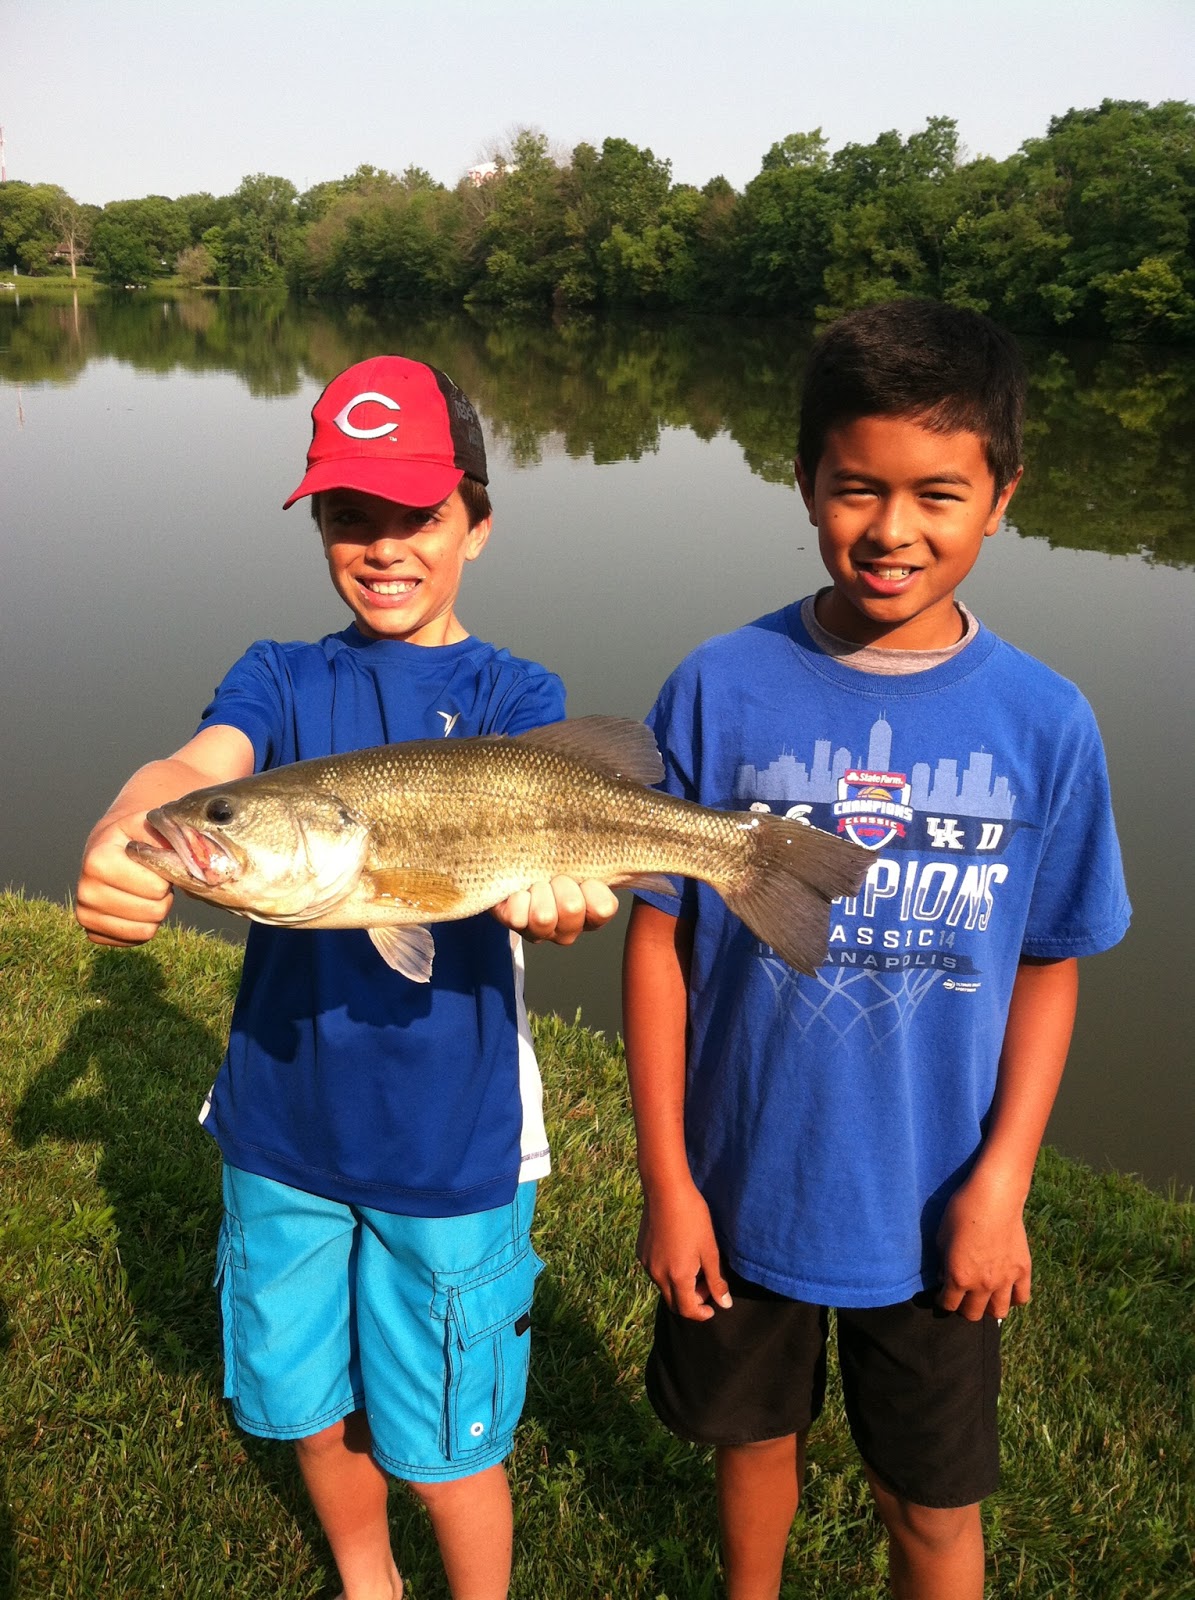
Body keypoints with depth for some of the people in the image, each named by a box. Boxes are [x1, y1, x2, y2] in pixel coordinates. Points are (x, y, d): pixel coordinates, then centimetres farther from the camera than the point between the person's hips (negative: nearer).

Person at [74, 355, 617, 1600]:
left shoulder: (512, 695, -5)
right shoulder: (280, 680, 1)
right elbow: (197, 767, -20)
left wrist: (549, 881, -50)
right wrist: (118, 837, -43)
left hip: (450, 1138, -3)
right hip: (282, 1122, 3)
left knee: (445, 1446, 11)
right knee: (312, 1403, 22)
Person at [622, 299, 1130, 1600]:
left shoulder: (1044, 723, -11)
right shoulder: (721, 690, -14)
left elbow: (1049, 967, -2)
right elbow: (659, 936, -8)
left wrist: (1002, 1181, -9)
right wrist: (665, 1176, -7)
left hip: (934, 1212, 0)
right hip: (744, 1189, 1)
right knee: (754, 1435, 25)